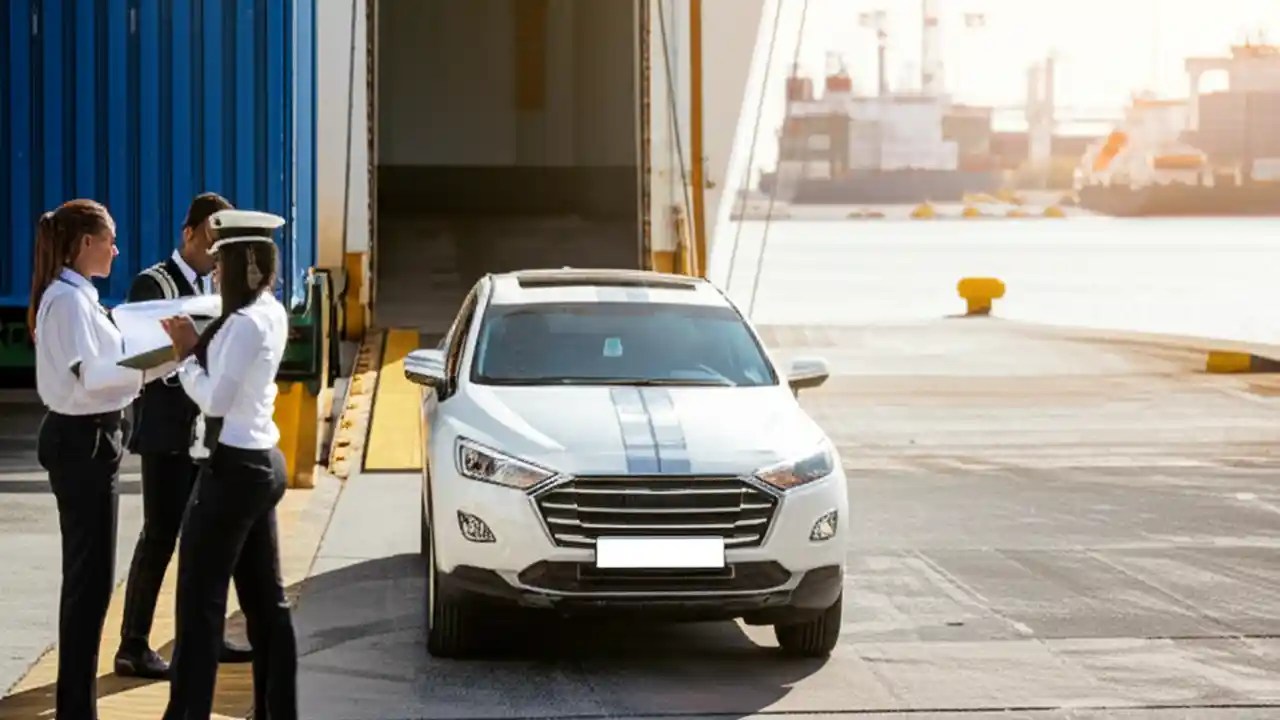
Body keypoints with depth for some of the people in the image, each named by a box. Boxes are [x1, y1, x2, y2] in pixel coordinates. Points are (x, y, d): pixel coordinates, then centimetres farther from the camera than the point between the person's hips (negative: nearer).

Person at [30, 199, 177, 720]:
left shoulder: (77, 297, 14)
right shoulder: (67, 299, -16)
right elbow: (87, 376, -24)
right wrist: (155, 361, -26)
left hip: (87, 439, 10)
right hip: (83, 442, -10)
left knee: (87, 575, 14)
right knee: (90, 577, -6)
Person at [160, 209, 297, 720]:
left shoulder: (246, 322, -20)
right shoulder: (270, 313, 9)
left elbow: (215, 400, -20)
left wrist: (185, 355, -8)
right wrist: (198, 346, 2)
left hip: (235, 468, -10)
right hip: (263, 462, 10)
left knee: (200, 600, -3)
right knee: (265, 598, 13)